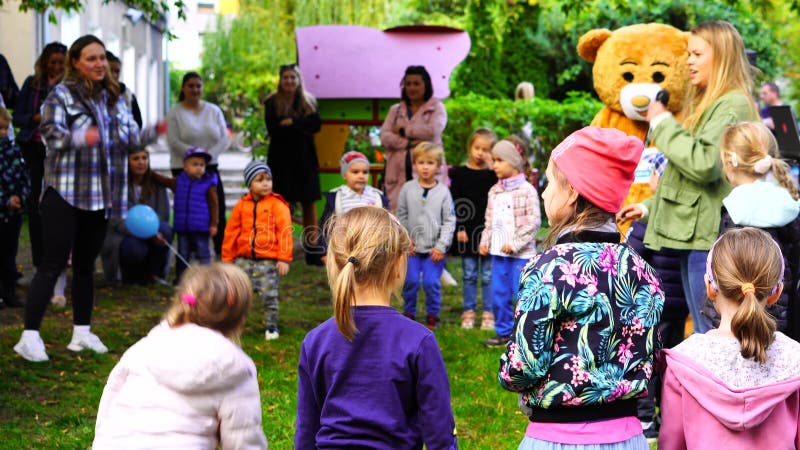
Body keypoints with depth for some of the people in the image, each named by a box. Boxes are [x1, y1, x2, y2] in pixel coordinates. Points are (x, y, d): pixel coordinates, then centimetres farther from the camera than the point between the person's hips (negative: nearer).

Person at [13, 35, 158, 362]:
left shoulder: (113, 98, 14)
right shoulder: (61, 95, -6)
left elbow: (130, 140, 15)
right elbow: (51, 132, -20)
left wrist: (154, 131, -4)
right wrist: (80, 137, -38)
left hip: (99, 196, 6)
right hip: (65, 193, -6)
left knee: (86, 264, 13)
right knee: (53, 264, -9)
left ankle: (82, 333, 21)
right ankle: (30, 336, -6)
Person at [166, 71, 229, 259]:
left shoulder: (214, 110, 10)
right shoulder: (175, 113, -1)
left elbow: (224, 138, 3)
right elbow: (174, 142, -11)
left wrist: (209, 155, -13)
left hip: (211, 168, 3)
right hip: (183, 169, -3)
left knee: (218, 209, -3)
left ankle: (222, 251, 4)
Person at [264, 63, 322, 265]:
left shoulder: (309, 102, 9)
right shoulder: (272, 103, 3)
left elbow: (316, 125, -6)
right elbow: (273, 129, -10)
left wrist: (291, 122, -14)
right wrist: (301, 128, -9)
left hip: (305, 159, 2)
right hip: (281, 159, -2)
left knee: (309, 203, 1)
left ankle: (312, 251, 5)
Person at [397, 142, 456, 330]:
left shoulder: (443, 192, -2)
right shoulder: (407, 189, 1)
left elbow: (449, 221, -1)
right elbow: (401, 216, 8)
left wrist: (441, 246, -7)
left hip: (434, 249, -1)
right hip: (412, 247, 1)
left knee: (431, 283, -3)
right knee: (411, 281, -1)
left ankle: (432, 316, 13)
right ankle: (409, 314, 17)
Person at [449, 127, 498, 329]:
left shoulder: (492, 174, 3)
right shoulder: (459, 173, 3)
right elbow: (456, 203, 1)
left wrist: (493, 168, -14)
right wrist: (459, 228, -6)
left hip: (487, 229, 0)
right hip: (467, 229, 0)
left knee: (488, 275, 4)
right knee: (469, 274, 8)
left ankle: (488, 313, 11)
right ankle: (469, 312, 15)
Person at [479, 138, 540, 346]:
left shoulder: (526, 190, -9)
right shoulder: (494, 191, 11)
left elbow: (534, 221, -13)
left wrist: (516, 244, -16)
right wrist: (485, 242, 4)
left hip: (521, 253, -7)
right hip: (498, 252, 7)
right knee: (499, 294, 10)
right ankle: (503, 332, 22)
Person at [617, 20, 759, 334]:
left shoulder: (733, 106, -11)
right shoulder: (707, 105, 20)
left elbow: (704, 164, -23)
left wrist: (663, 123, -13)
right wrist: (650, 207, 20)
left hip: (710, 237, -10)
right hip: (694, 236, 10)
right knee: (703, 335, 12)